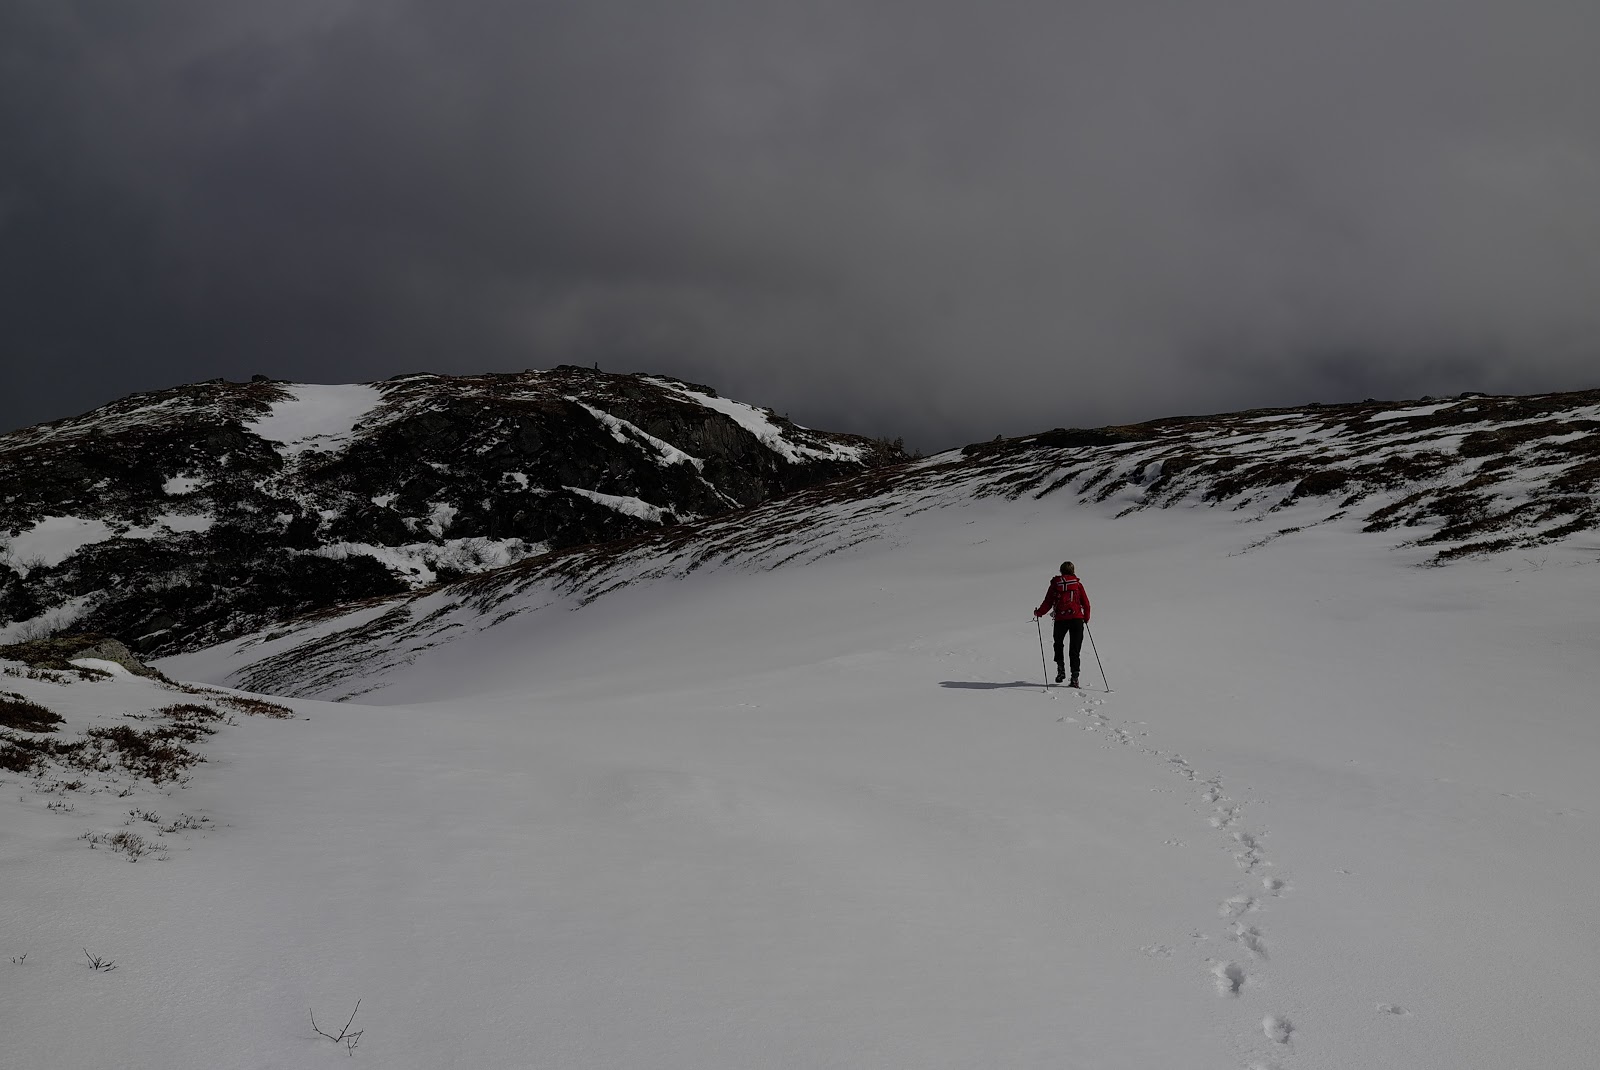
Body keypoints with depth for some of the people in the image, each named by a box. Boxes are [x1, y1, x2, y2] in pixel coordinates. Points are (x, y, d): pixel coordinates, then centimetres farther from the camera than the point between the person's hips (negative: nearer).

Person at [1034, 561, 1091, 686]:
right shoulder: (1077, 584, 5)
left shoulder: (1055, 584, 4)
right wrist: (1086, 618, 20)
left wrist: (1038, 613, 19)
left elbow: (1047, 603, 3)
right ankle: (1075, 677, -4)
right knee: (1075, 649, 4)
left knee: (1058, 644, 23)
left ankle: (1061, 669, 9)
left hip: (1060, 619, 0)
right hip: (1077, 619, 0)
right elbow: (1085, 603, 6)